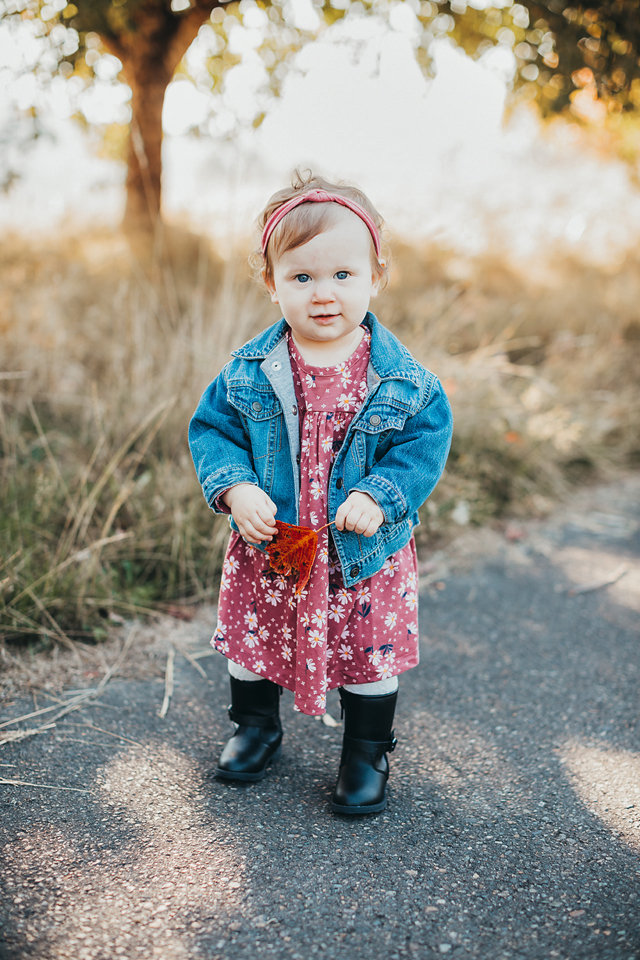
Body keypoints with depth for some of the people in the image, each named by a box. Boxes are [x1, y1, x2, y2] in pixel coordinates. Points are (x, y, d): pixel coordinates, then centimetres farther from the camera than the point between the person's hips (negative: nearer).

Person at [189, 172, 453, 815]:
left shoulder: (402, 378, -13)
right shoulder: (250, 371, -10)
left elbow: (426, 441, -9)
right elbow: (212, 429, -4)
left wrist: (379, 496, -23)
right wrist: (235, 488, -21)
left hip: (366, 557, -1)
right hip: (267, 551, 1)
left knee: (371, 654, 13)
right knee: (252, 642, 19)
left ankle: (367, 752, 38)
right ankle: (256, 725, 47)